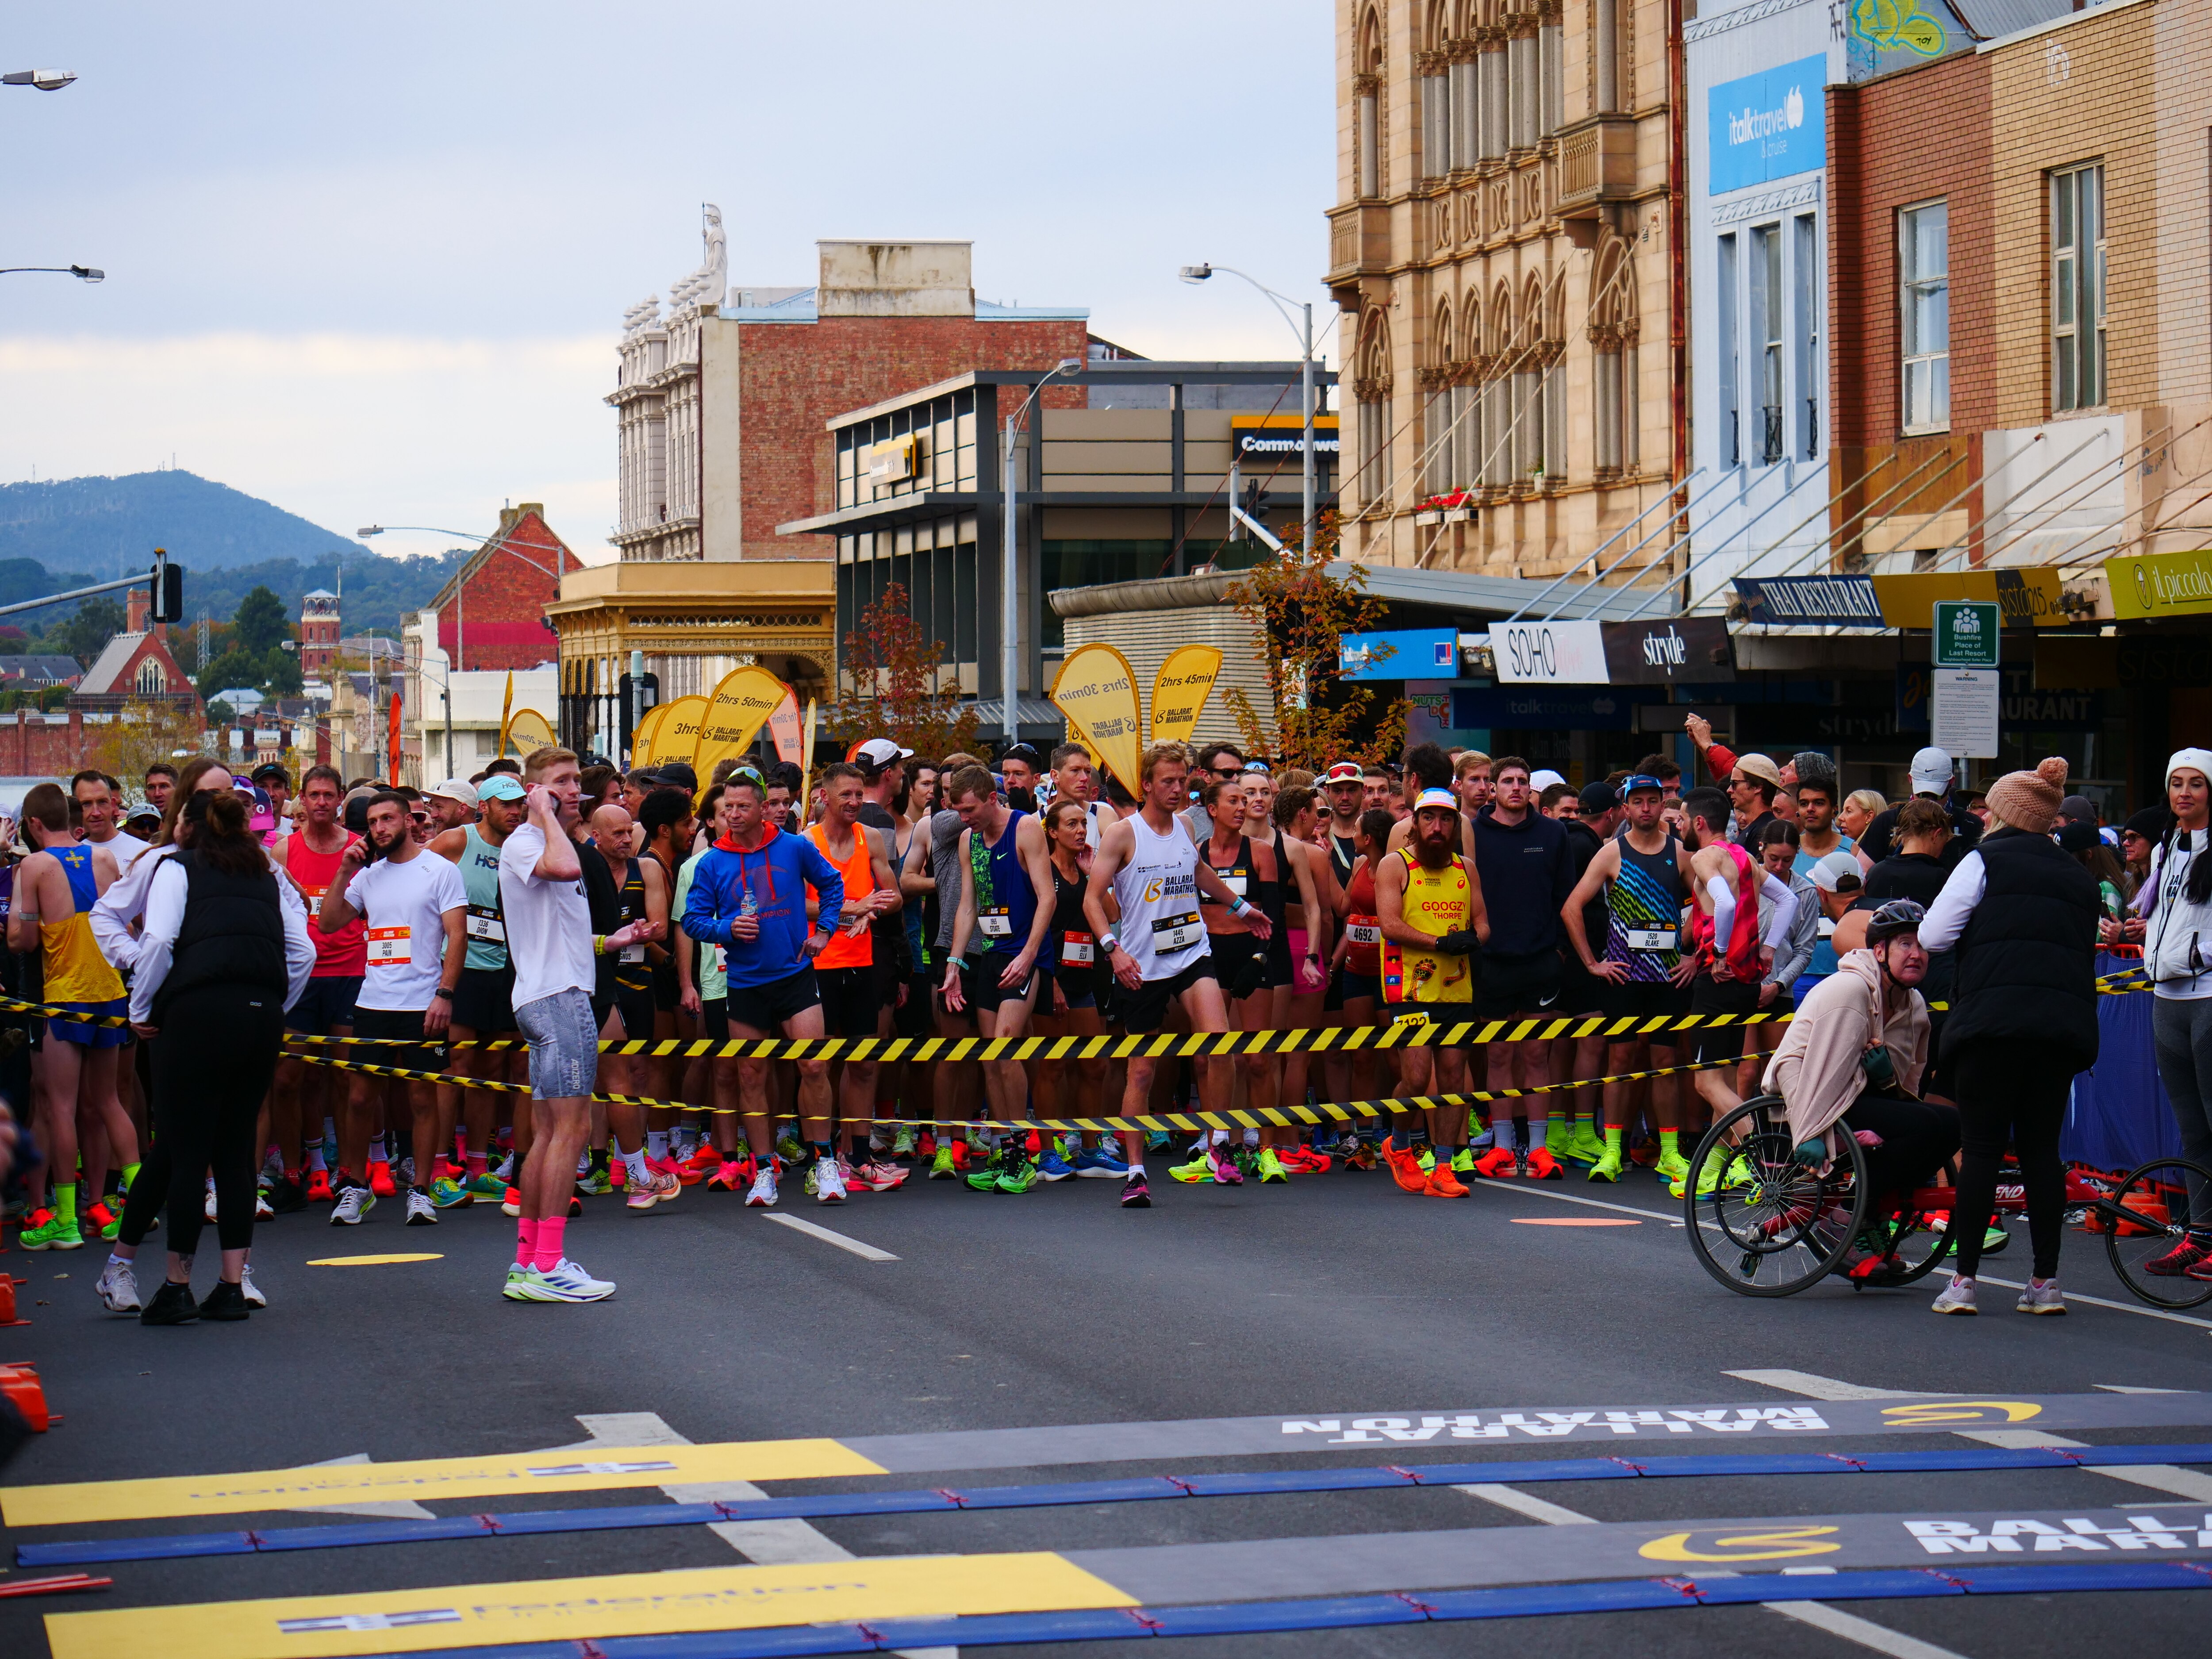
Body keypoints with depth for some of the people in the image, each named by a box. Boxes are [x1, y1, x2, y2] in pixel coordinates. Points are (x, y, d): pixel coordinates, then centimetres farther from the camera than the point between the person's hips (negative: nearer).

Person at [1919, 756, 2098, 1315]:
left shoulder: (1985, 860, 4)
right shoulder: (2077, 877, 21)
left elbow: (1932, 935, 3)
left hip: (1993, 1017, -5)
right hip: (2066, 1022, 5)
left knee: (1982, 1147, -2)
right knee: (2041, 1147, 9)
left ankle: (1964, 1280, -3)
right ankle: (2046, 1282, 7)